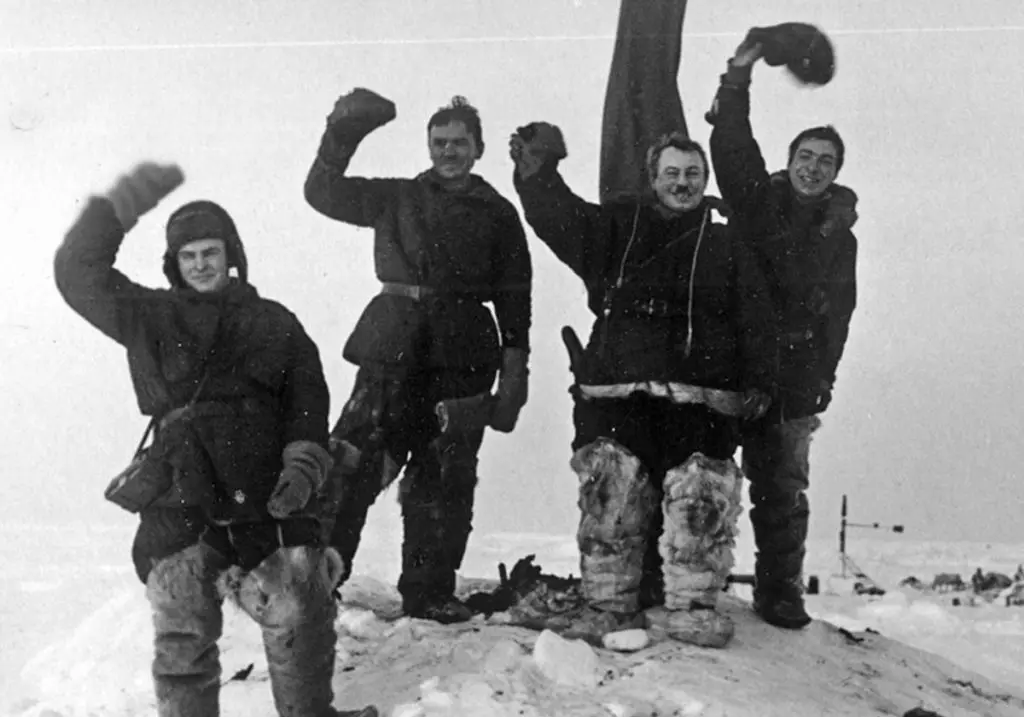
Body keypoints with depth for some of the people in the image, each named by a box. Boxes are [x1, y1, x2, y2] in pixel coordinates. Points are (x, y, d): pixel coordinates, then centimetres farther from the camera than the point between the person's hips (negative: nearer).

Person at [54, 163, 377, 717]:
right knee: (182, 640, 4)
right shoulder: (150, 318, 14)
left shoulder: (275, 323, 15)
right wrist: (120, 208, -6)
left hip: (268, 502, 1)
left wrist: (304, 464, -10)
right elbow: (79, 274, 4)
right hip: (178, 509, 0)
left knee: (300, 620, 5)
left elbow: (307, 402, 7)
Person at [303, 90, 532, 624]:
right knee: (354, 460, -12)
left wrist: (513, 372, -1)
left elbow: (514, 299, 8)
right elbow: (322, 192, 11)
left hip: (462, 358, 0)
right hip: (393, 348, 0)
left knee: (444, 479, 2)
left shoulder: (497, 215, 12)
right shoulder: (396, 200, 15)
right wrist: (342, 134, -2)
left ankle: (430, 592, 10)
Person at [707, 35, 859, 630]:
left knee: (782, 487, 2)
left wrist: (818, 388, 4)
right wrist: (738, 79, -17)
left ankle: (780, 592, 10)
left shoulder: (839, 236, 11)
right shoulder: (757, 201, 6)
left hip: (788, 381, 2)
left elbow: (835, 322, 10)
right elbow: (730, 147, -8)